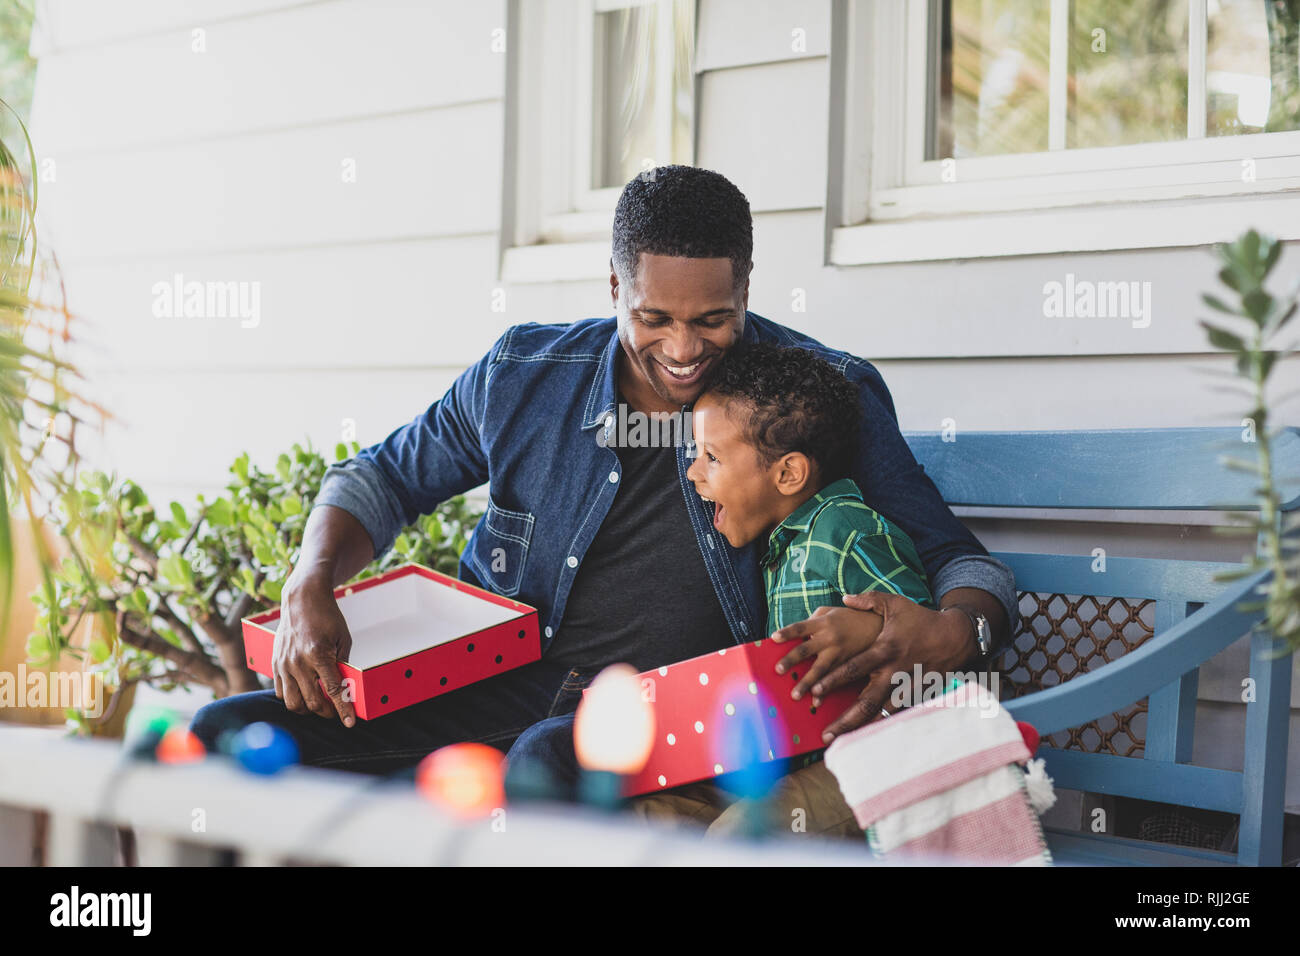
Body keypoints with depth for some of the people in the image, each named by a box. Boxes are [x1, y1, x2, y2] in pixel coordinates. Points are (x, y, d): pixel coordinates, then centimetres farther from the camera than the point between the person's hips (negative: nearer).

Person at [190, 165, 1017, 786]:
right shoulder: (524, 378, 5)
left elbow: (961, 563, 1)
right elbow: (381, 479, 19)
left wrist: (949, 633, -25)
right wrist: (310, 589, -2)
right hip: (496, 683, 4)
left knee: (551, 759, -42)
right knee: (232, 730, -13)